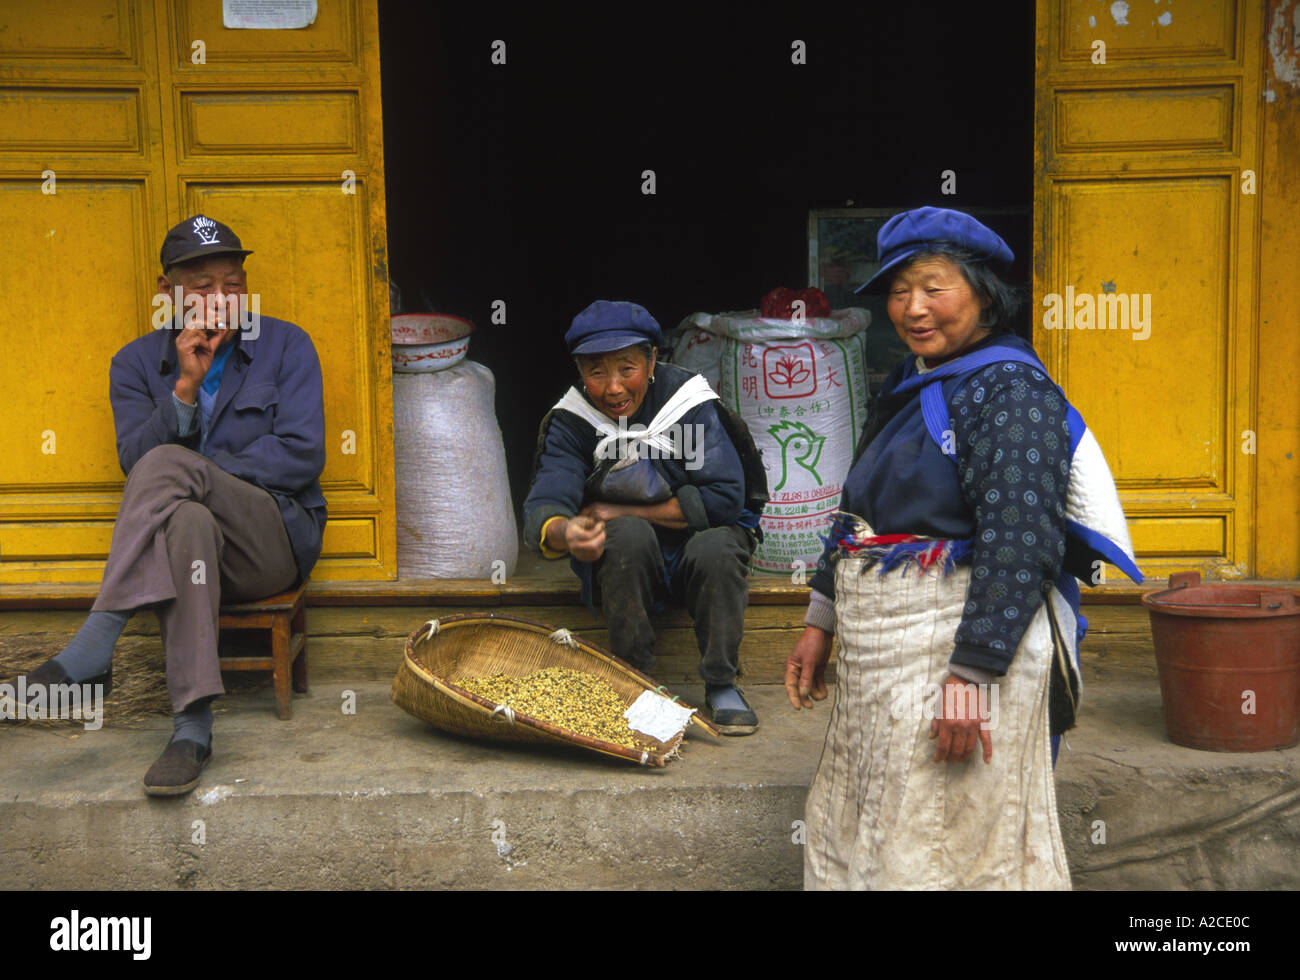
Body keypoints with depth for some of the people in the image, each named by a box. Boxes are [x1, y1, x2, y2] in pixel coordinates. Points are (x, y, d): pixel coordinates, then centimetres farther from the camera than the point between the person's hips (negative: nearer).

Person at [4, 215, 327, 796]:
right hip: (178, 538, 2)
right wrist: (186, 387, -15)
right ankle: (192, 727, -45)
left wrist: (192, 473, -8)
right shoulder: (136, 364, 12)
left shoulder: (285, 346, 6)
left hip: (274, 539, -2)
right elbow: (135, 463, -1)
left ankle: (88, 655, -38)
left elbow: (300, 456, -4)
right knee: (186, 522, -39)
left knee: (169, 465, -32)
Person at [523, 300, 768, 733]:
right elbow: (543, 507, -22)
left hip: (695, 542, 0)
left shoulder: (689, 402, -15)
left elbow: (724, 499, -20)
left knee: (717, 548, -33)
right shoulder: (571, 420, -10)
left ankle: (721, 685, -12)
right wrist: (564, 533, -49)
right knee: (628, 534, -32)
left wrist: (622, 511, -19)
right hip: (622, 557, 1)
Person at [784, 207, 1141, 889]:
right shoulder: (906, 387, 15)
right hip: (881, 655, 9)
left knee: (951, 848, 0)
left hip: (961, 650, -9)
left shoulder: (1008, 390, -14)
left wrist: (970, 676, -27)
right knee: (859, 838, 17)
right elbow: (858, 513, 21)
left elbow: (1018, 540, -23)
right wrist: (820, 622, 19)